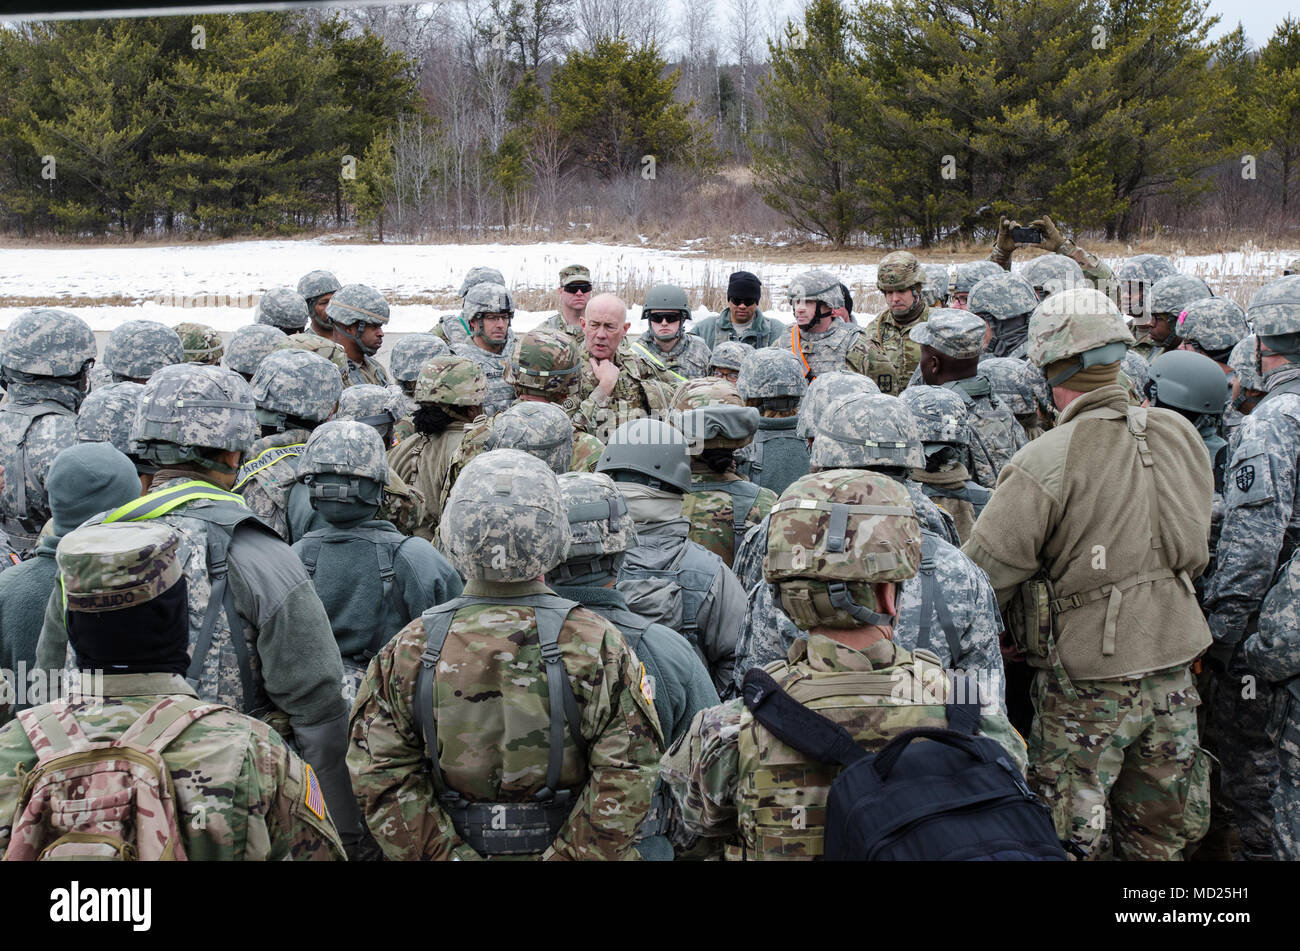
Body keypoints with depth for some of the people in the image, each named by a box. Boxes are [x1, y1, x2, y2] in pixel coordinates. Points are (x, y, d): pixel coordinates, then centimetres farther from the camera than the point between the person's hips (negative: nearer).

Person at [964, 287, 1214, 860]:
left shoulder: (1046, 461, -20)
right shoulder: (1180, 435, 0)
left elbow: (984, 577, -17)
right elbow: (1197, 550, 12)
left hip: (1088, 678, -6)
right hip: (1173, 665, 6)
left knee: (1065, 840, 8)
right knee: (1157, 836, 19)